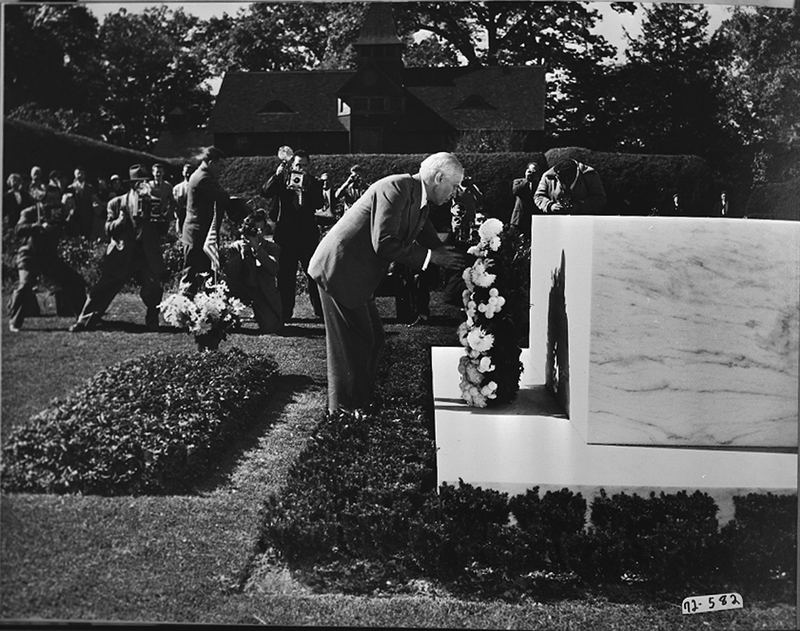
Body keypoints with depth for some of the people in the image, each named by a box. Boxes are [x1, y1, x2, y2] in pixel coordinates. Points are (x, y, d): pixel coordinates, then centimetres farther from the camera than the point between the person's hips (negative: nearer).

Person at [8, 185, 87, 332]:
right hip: (30, 256, -5)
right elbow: (19, 230, -22)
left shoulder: (60, 213, 7)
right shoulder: (30, 212, -6)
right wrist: (39, 226, -35)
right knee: (25, 285, -25)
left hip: (50, 257, 5)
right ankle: (14, 322, -10)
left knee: (75, 281, 0)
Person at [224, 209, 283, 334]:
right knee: (225, 281, -30)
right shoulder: (236, 247, -1)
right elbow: (229, 273, -16)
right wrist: (242, 252, -24)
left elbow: (273, 269, -23)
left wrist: (257, 249, -30)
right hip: (243, 289, 1)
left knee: (270, 326, -22)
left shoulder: (272, 248, -2)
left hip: (264, 292, -1)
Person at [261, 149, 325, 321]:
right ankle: (285, 312, 10)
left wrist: (304, 189, -20)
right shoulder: (282, 179, 5)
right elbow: (265, 192, -8)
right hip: (286, 234, 0)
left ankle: (321, 310, 11)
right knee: (285, 274, 3)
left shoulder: (313, 183, 6)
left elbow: (320, 203, -8)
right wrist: (276, 176, -19)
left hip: (308, 234, 0)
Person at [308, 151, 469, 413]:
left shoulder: (419, 200, 11)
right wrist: (431, 256, -22)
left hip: (357, 274, 10)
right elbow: (383, 243, -27)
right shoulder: (396, 189, -20)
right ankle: (344, 412, 8)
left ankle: (361, 405, 24)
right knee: (353, 345, -4)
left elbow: (431, 243, 12)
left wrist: (453, 258, -4)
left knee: (373, 341, 13)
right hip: (339, 270, -10)